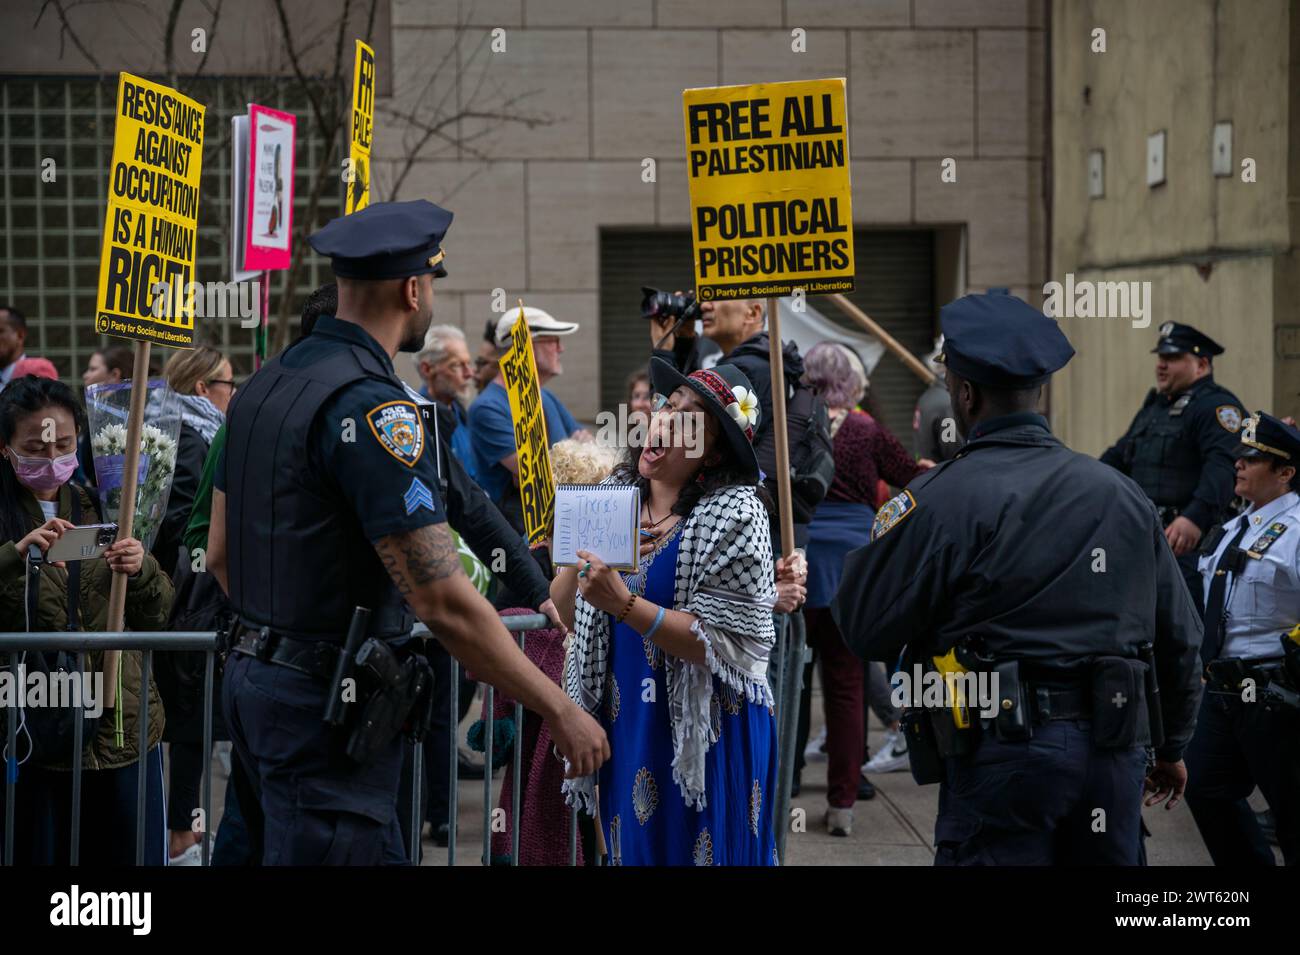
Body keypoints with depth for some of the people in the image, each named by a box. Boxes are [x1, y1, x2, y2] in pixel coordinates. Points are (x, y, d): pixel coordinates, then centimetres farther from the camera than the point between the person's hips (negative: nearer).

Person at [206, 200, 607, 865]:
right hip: (329, 706, -10)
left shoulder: (267, 382, 9)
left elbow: (220, 555, 17)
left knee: (380, 855, 18)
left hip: (256, 679, 10)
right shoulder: (372, 409, -20)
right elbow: (445, 602, -24)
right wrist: (561, 713, -17)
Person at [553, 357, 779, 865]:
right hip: (623, 723, 5)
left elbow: (722, 644, -19)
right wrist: (579, 555, -9)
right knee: (632, 850, 14)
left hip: (705, 733, -5)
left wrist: (625, 604, -26)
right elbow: (565, 612, 8)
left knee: (694, 851, 3)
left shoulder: (733, 514, -12)